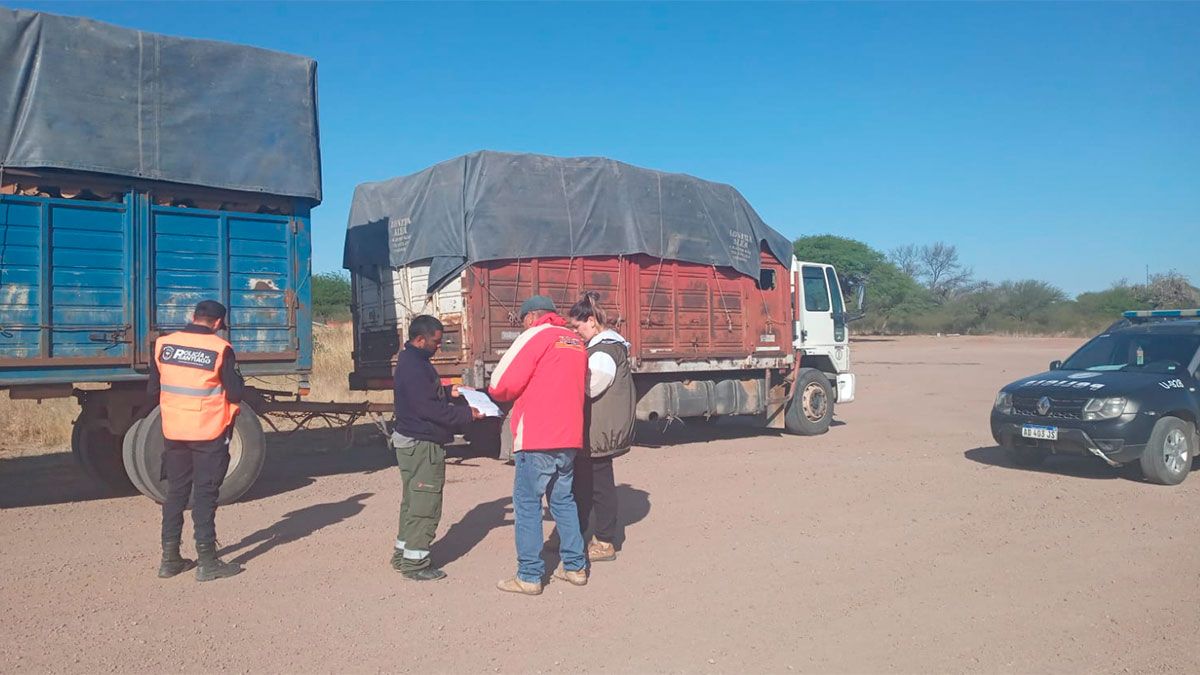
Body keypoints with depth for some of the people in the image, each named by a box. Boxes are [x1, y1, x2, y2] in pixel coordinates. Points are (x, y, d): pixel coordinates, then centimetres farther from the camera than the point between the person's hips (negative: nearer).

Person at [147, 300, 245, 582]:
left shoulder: (163, 345, 1)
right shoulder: (220, 349, -12)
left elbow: (152, 392, 7)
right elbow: (235, 393, -11)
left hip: (173, 432, 4)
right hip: (209, 433, -4)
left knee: (175, 492, 14)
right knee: (205, 495, 1)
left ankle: (170, 559, 20)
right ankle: (207, 562, 5)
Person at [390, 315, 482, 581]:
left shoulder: (412, 360, 12)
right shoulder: (414, 367, -22)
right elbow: (430, 409, -25)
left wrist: (450, 391, 11)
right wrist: (467, 414, -19)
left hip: (413, 442, 11)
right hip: (421, 444, -11)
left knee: (413, 500, 19)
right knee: (425, 502, -3)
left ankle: (403, 554, 30)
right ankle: (415, 562, 5)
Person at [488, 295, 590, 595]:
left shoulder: (535, 337, -7)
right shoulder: (576, 341, 15)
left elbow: (500, 385, -11)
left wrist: (511, 395, 10)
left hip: (537, 438, -7)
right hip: (569, 437, 7)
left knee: (527, 503, 2)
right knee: (563, 500, 17)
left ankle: (529, 576, 5)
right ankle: (575, 567, 22)